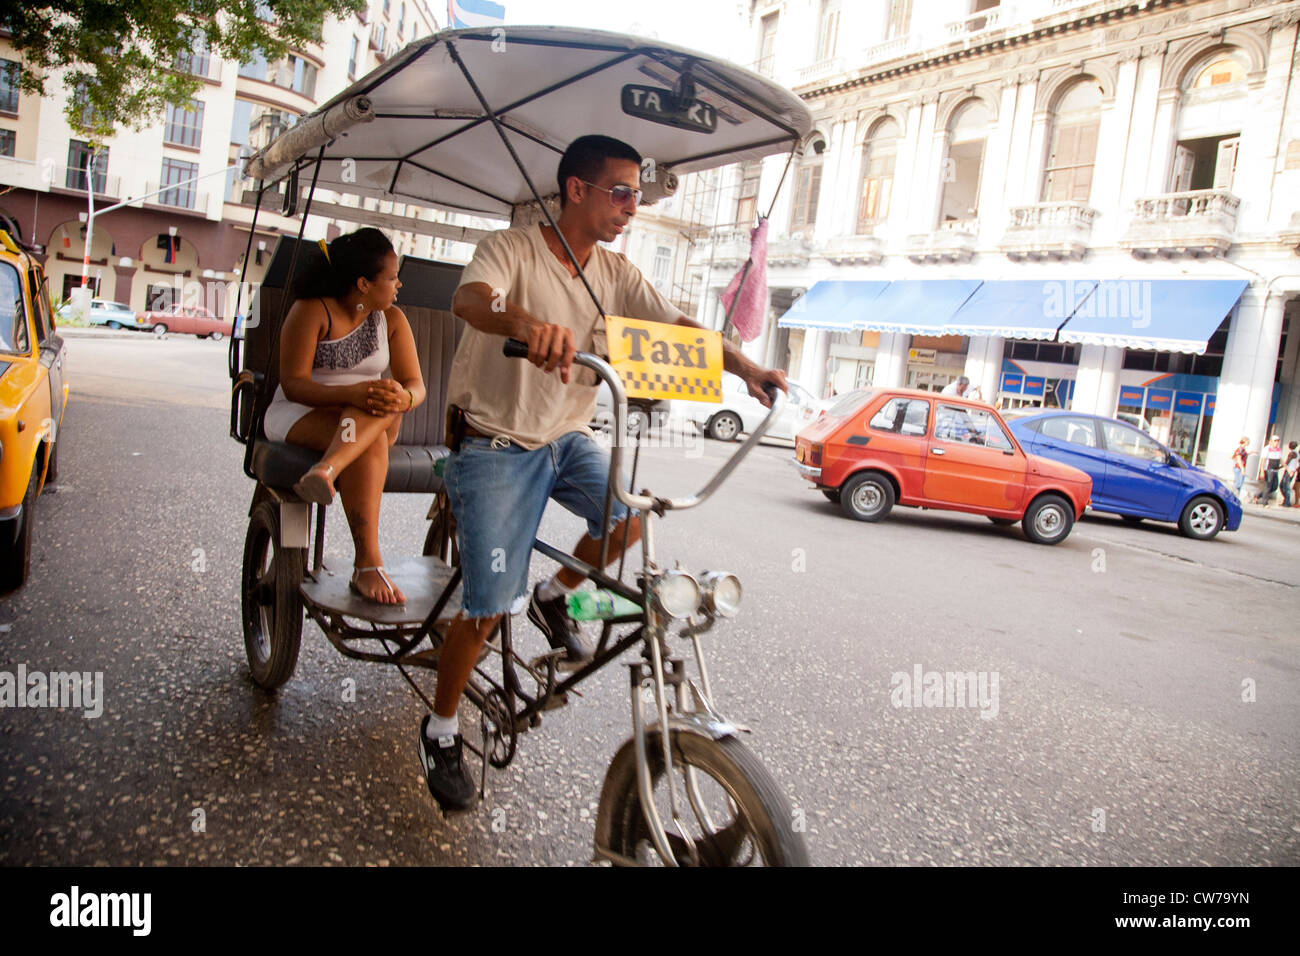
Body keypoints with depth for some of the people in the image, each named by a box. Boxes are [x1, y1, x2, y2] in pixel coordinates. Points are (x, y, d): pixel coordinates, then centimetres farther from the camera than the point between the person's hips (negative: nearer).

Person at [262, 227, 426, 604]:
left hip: (373, 420, 4)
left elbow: (416, 385, -2)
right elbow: (293, 385, -17)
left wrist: (403, 398, -28)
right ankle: (367, 565, -44)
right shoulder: (311, 311, -8)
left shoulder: (391, 319, 6)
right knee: (371, 442, -35)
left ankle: (324, 471, -54)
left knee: (386, 404, -32)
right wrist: (352, 394, -34)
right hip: (298, 416, -4)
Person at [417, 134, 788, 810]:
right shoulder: (514, 249, -16)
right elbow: (470, 299, -36)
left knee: (629, 518, -20)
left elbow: (677, 326, -3)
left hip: (565, 439, 6)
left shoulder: (616, 274, 2)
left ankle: (554, 599, 12)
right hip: (493, 445, -6)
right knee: (487, 610, -8)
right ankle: (440, 731, 17)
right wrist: (525, 321, -59)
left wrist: (746, 368, -20)